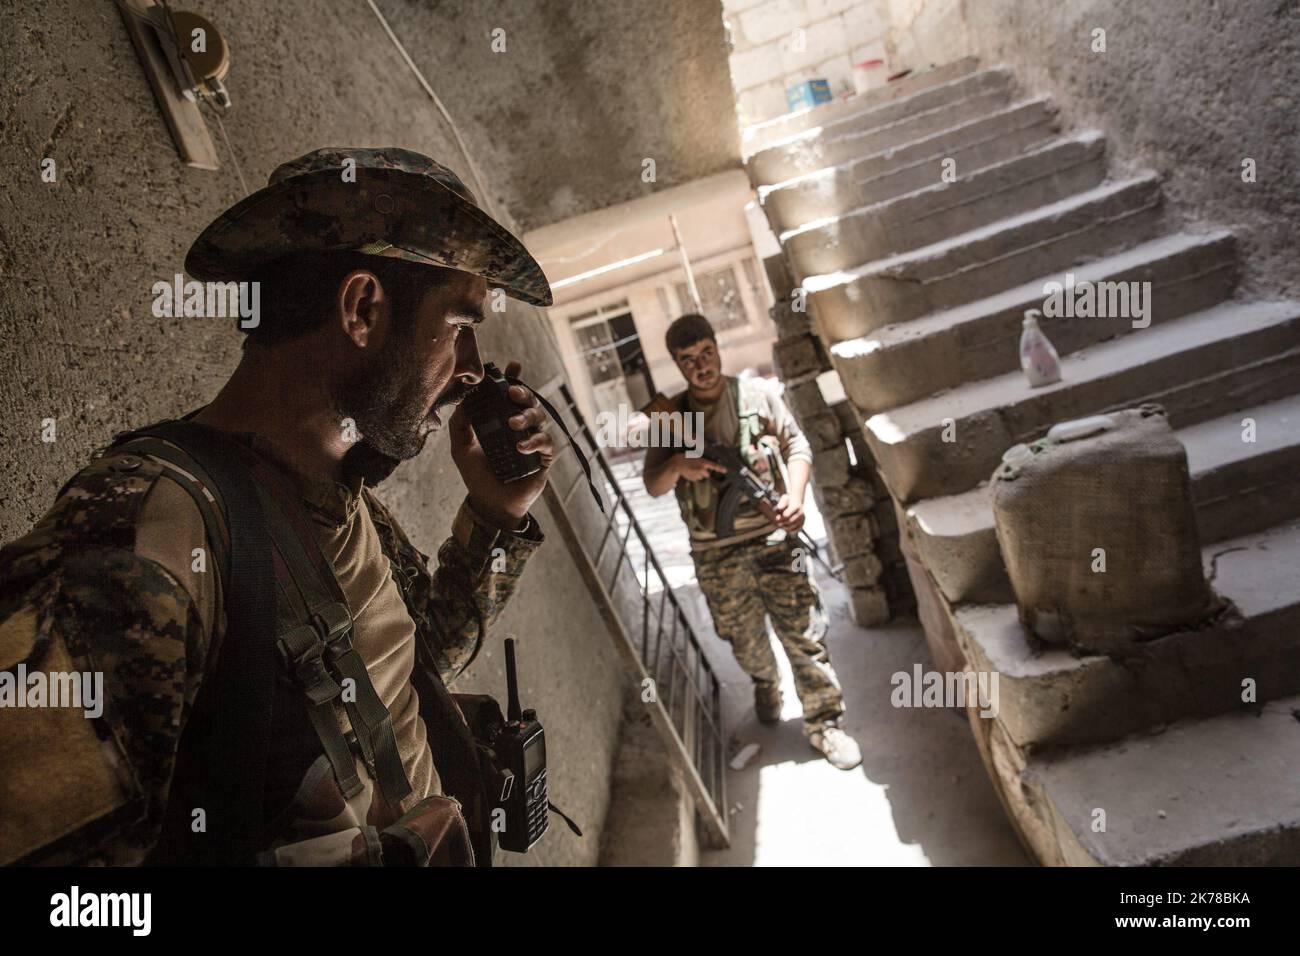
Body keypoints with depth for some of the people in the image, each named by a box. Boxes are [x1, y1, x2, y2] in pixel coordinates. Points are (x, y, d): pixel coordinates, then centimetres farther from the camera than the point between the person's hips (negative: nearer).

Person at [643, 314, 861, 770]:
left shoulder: (756, 394, 0)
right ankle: (765, 682, 50)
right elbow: (653, 484, 3)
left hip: (773, 538, -1)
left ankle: (822, 721, 18)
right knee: (745, 640, 18)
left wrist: (796, 497, -14)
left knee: (804, 633, 1)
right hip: (717, 556, 2)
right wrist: (678, 465, -20)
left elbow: (796, 445, 3)